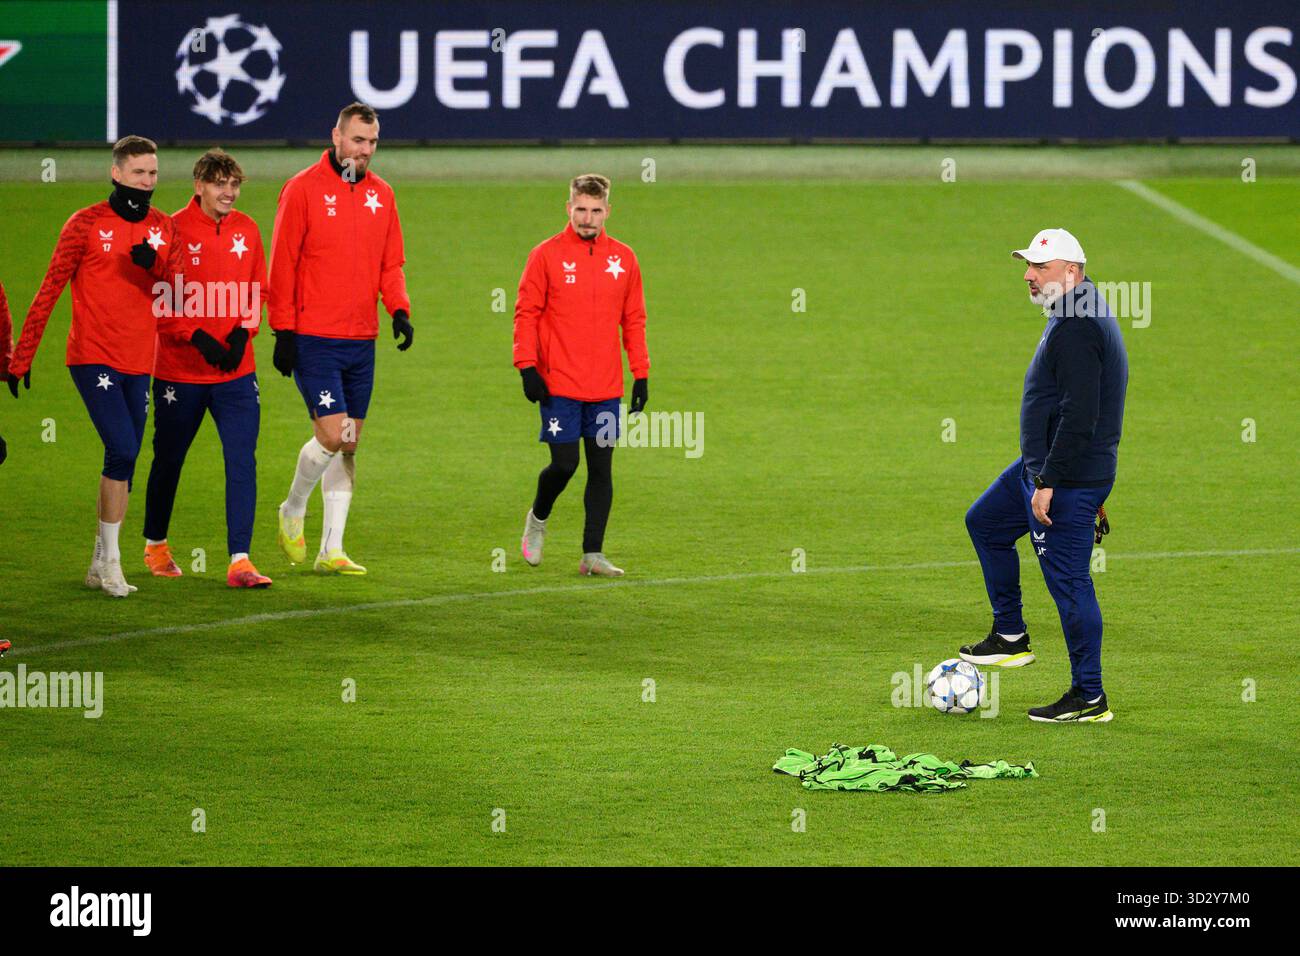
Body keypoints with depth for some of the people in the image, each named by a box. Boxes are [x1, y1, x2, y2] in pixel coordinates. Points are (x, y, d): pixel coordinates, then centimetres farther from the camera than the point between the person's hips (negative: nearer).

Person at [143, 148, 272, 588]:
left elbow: (257, 291, 11)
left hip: (236, 371, 3)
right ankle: (155, 546, 33)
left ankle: (240, 561, -8)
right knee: (168, 461, 12)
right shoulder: (174, 229, -10)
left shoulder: (246, 230, 5)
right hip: (180, 370, -3)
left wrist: (243, 332, -5)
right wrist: (197, 337, -18)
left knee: (242, 462, -8)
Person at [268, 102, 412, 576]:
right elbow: (282, 265, -6)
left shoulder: (381, 194, 10)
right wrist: (283, 331, -9)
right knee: (332, 435, -13)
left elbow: (390, 263, 13)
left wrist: (399, 308, -5)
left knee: (348, 446, 7)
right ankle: (292, 510, 13)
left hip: (361, 341, 6)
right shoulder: (303, 189, -6)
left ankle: (331, 550, 12)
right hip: (313, 339, -6)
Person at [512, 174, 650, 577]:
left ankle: (593, 553, 7)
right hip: (559, 384, -3)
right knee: (564, 464, -7)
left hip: (606, 387, 3)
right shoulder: (547, 255, -3)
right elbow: (526, 313, -2)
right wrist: (527, 367, -10)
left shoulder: (623, 259, 7)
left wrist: (641, 374, 8)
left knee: (601, 468, 2)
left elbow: (634, 320, 12)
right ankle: (537, 519, 23)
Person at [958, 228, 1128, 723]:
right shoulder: (1076, 315, 12)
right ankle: (1010, 637, 29)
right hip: (1042, 465, 11)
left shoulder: (1076, 328, -21)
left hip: (1069, 477, -11)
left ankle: (1090, 698, 0)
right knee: (985, 522, 23)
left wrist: (1047, 482, -24)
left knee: (1068, 580, -6)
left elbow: (1079, 415, -26)